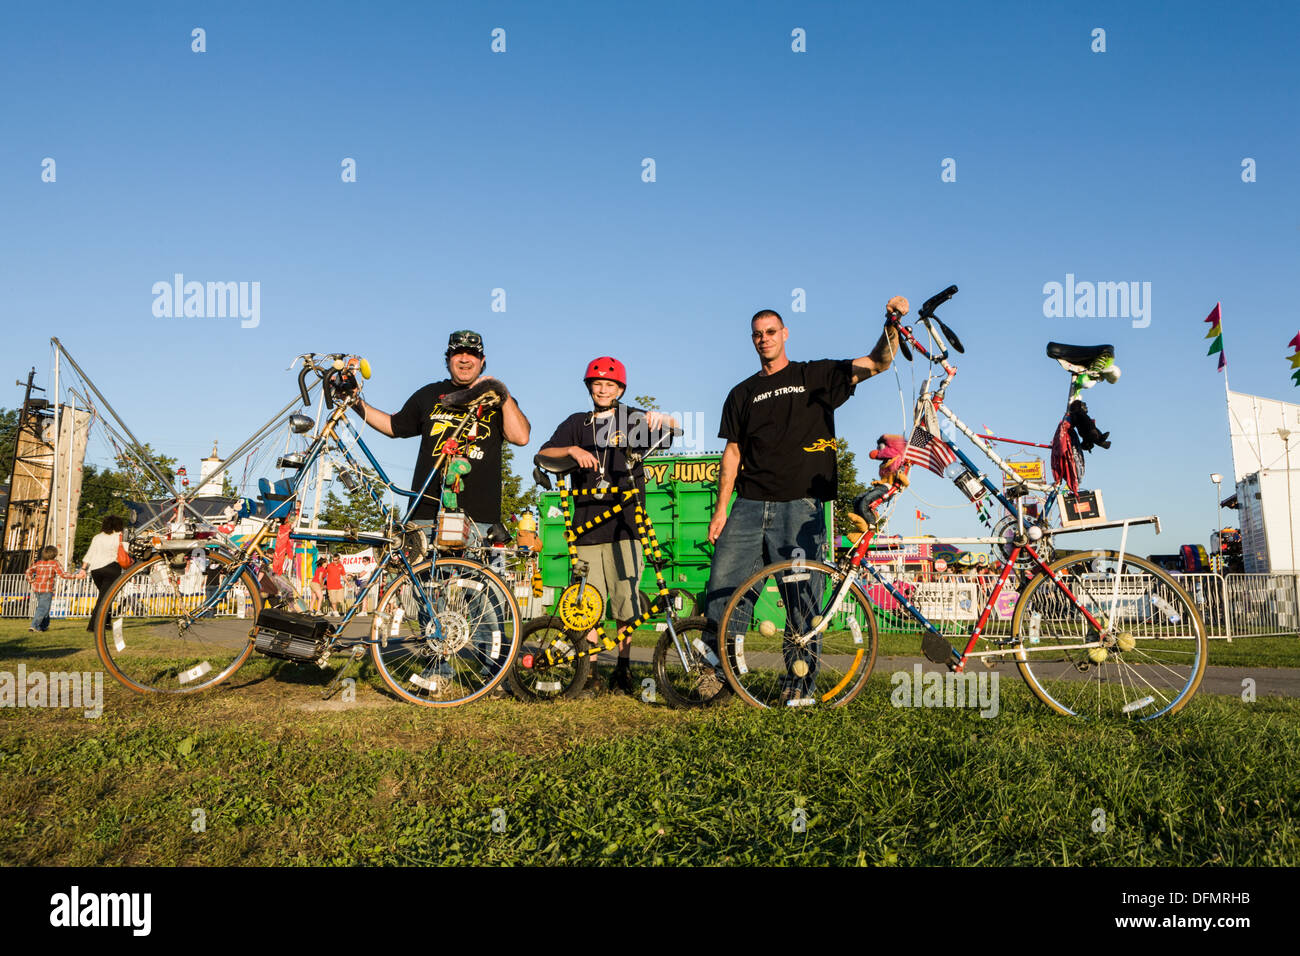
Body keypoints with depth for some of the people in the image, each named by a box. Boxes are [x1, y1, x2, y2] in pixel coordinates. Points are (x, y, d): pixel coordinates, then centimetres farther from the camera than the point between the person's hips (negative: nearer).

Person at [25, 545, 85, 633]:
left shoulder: (39, 563, 12)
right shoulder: (55, 564, -3)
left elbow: (29, 570, 8)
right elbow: (63, 574, -7)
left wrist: (31, 581, 14)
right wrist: (76, 576, -2)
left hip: (36, 589, 6)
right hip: (47, 589, -6)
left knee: (41, 606, 20)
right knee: (43, 608, -4)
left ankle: (44, 626, 26)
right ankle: (34, 626, -16)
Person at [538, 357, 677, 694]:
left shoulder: (632, 419, 10)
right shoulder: (577, 424, 15)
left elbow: (673, 428, -4)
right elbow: (543, 455, 6)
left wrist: (661, 419, -27)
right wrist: (572, 450, -13)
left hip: (623, 525, -1)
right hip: (587, 526, 2)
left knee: (626, 599, -2)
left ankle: (622, 669, 10)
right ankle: (589, 668, 14)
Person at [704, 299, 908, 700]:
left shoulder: (815, 376, 10)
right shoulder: (743, 394, 18)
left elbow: (877, 362, 1)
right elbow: (732, 453, 15)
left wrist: (892, 324, -17)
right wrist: (721, 509, 8)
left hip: (801, 505, -3)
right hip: (749, 505, 3)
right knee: (722, 588, -4)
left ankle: (800, 679, 10)